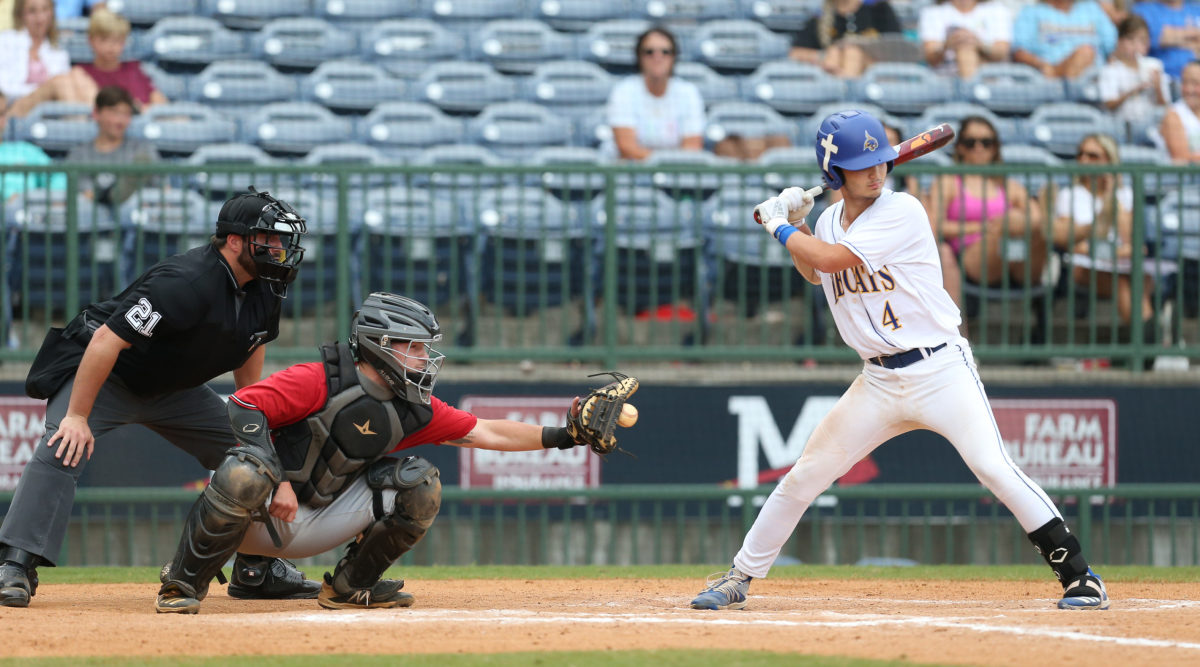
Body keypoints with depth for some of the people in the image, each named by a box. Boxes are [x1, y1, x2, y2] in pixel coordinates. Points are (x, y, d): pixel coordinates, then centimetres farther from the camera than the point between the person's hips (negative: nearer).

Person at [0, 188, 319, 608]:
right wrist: (77, 416, -35)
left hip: (171, 390, 8)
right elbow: (106, 341, -35)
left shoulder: (264, 291, -7)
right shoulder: (187, 283, -34)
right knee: (63, 449, -30)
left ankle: (256, 569, 16)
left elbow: (249, 345, 14)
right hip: (102, 374, -8)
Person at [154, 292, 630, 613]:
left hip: (319, 525, 6)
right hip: (262, 522, -6)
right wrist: (276, 481, -32)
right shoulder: (319, 382, -19)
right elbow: (243, 406, -25)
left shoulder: (413, 410, 2)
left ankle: (351, 586, 8)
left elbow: (486, 433, 5)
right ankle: (184, 584, -21)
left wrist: (562, 437, -3)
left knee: (419, 482, -7)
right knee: (245, 471, -41)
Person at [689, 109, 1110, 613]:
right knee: (804, 477, 6)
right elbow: (814, 273, 29)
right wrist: (794, 226, 13)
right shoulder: (830, 221, 8)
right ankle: (740, 577, 19)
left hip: (940, 371, -6)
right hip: (879, 381, 6)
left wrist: (778, 226, -5)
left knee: (994, 469, -19)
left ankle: (1080, 576, -14)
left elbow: (830, 259, -20)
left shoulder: (902, 212, -14)